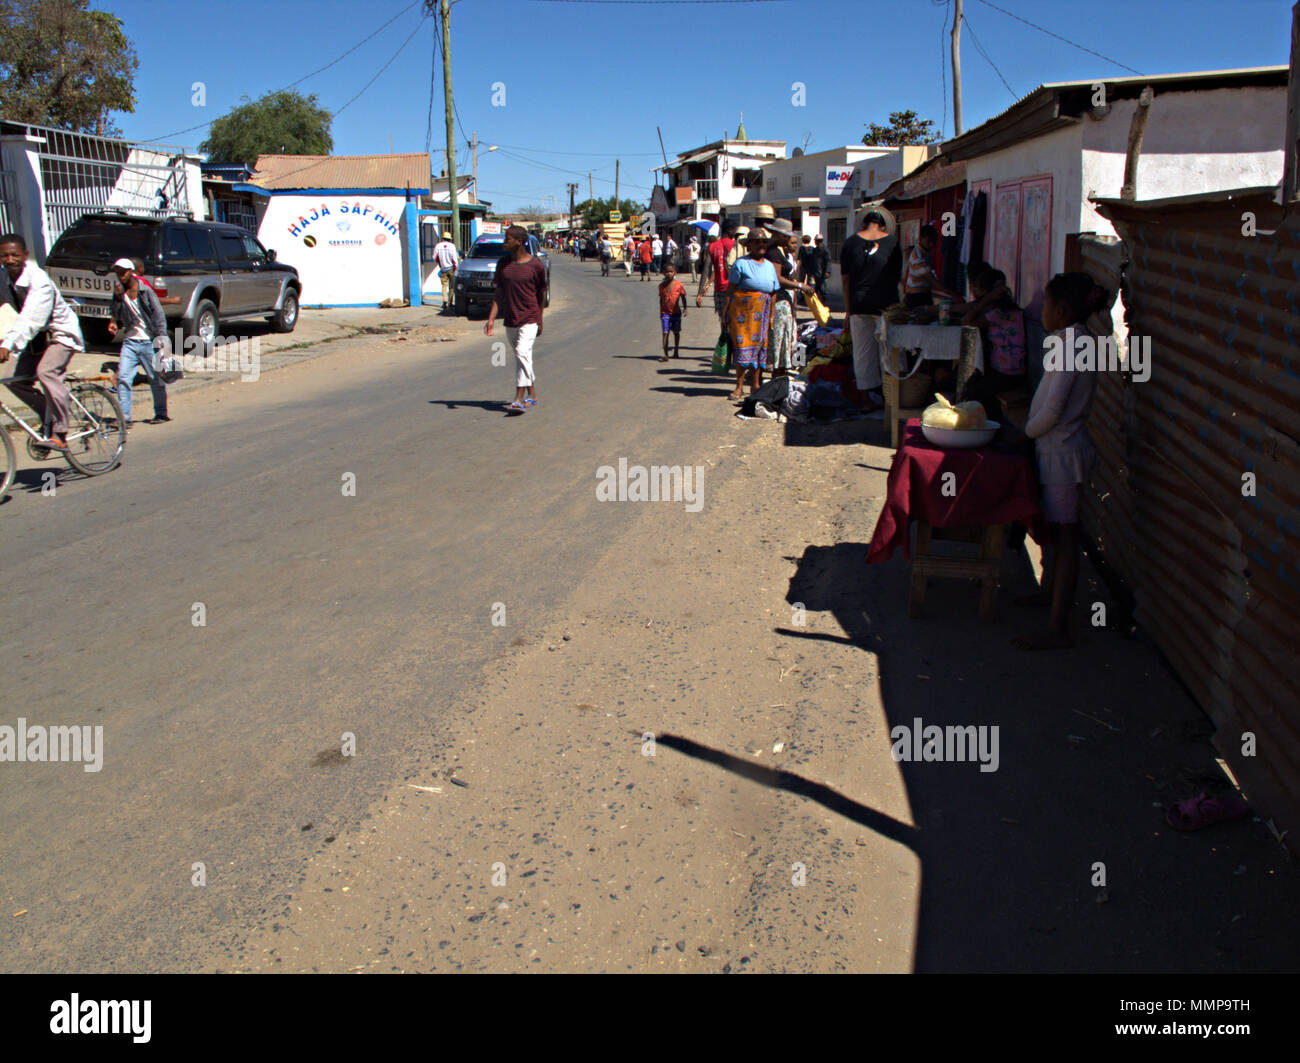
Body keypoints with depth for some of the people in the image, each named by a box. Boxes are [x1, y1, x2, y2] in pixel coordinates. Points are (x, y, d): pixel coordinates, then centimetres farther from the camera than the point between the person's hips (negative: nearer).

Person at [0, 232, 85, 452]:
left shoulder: (39, 281, -27)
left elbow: (29, 320, -39)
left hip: (61, 333, -8)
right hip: (37, 335, 8)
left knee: (47, 372, -29)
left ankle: (59, 435, -25)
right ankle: (49, 418, 18)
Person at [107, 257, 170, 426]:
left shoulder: (146, 292, -5)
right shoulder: (119, 292, 8)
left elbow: (159, 315, -5)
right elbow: (115, 314, 5)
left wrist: (161, 339, -12)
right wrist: (117, 298, -10)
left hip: (149, 342, -4)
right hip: (130, 341, 4)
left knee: (156, 379, 5)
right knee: (123, 377, -7)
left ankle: (161, 414, 20)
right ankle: (124, 417, -4)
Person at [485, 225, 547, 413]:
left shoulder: (535, 265, -6)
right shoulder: (503, 263, 6)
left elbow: (541, 294, 4)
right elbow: (499, 293, 8)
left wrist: (540, 321, 9)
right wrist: (491, 318, -1)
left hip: (529, 319, -5)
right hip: (510, 320, 5)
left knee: (522, 354, -18)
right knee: (522, 357, 13)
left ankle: (519, 399, -20)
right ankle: (532, 395, 26)